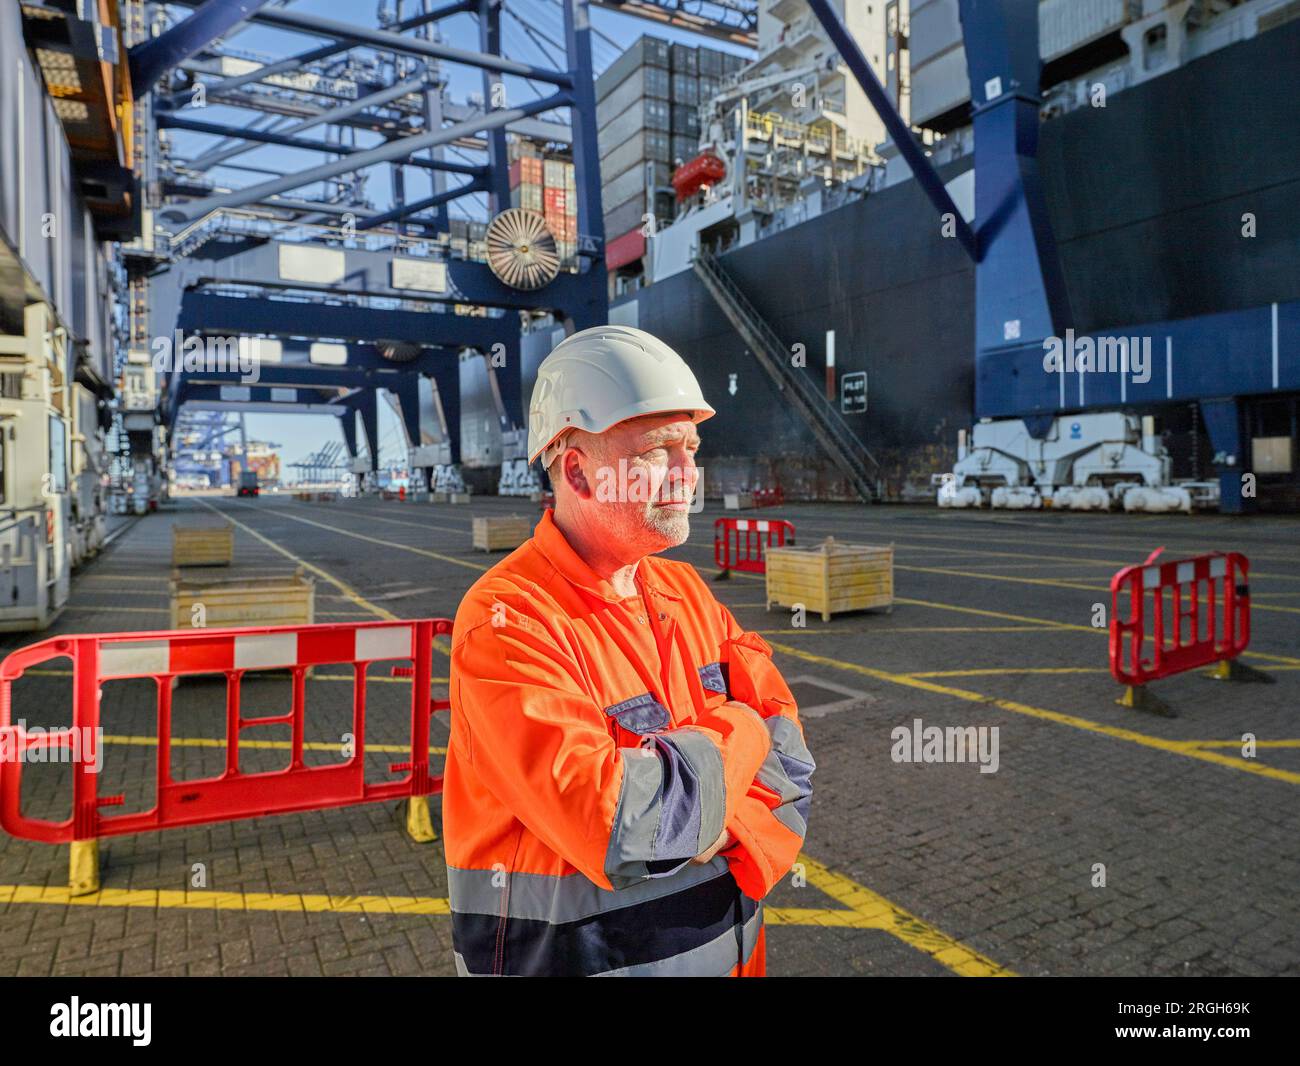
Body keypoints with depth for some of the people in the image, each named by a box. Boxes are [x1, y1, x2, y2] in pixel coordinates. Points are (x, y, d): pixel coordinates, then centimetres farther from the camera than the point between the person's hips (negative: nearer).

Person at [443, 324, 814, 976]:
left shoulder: (687, 592, -1)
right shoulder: (507, 622, -25)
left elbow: (787, 753, -4)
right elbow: (616, 828, -33)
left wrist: (730, 832, -23)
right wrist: (738, 734, -18)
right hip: (577, 956, -6)